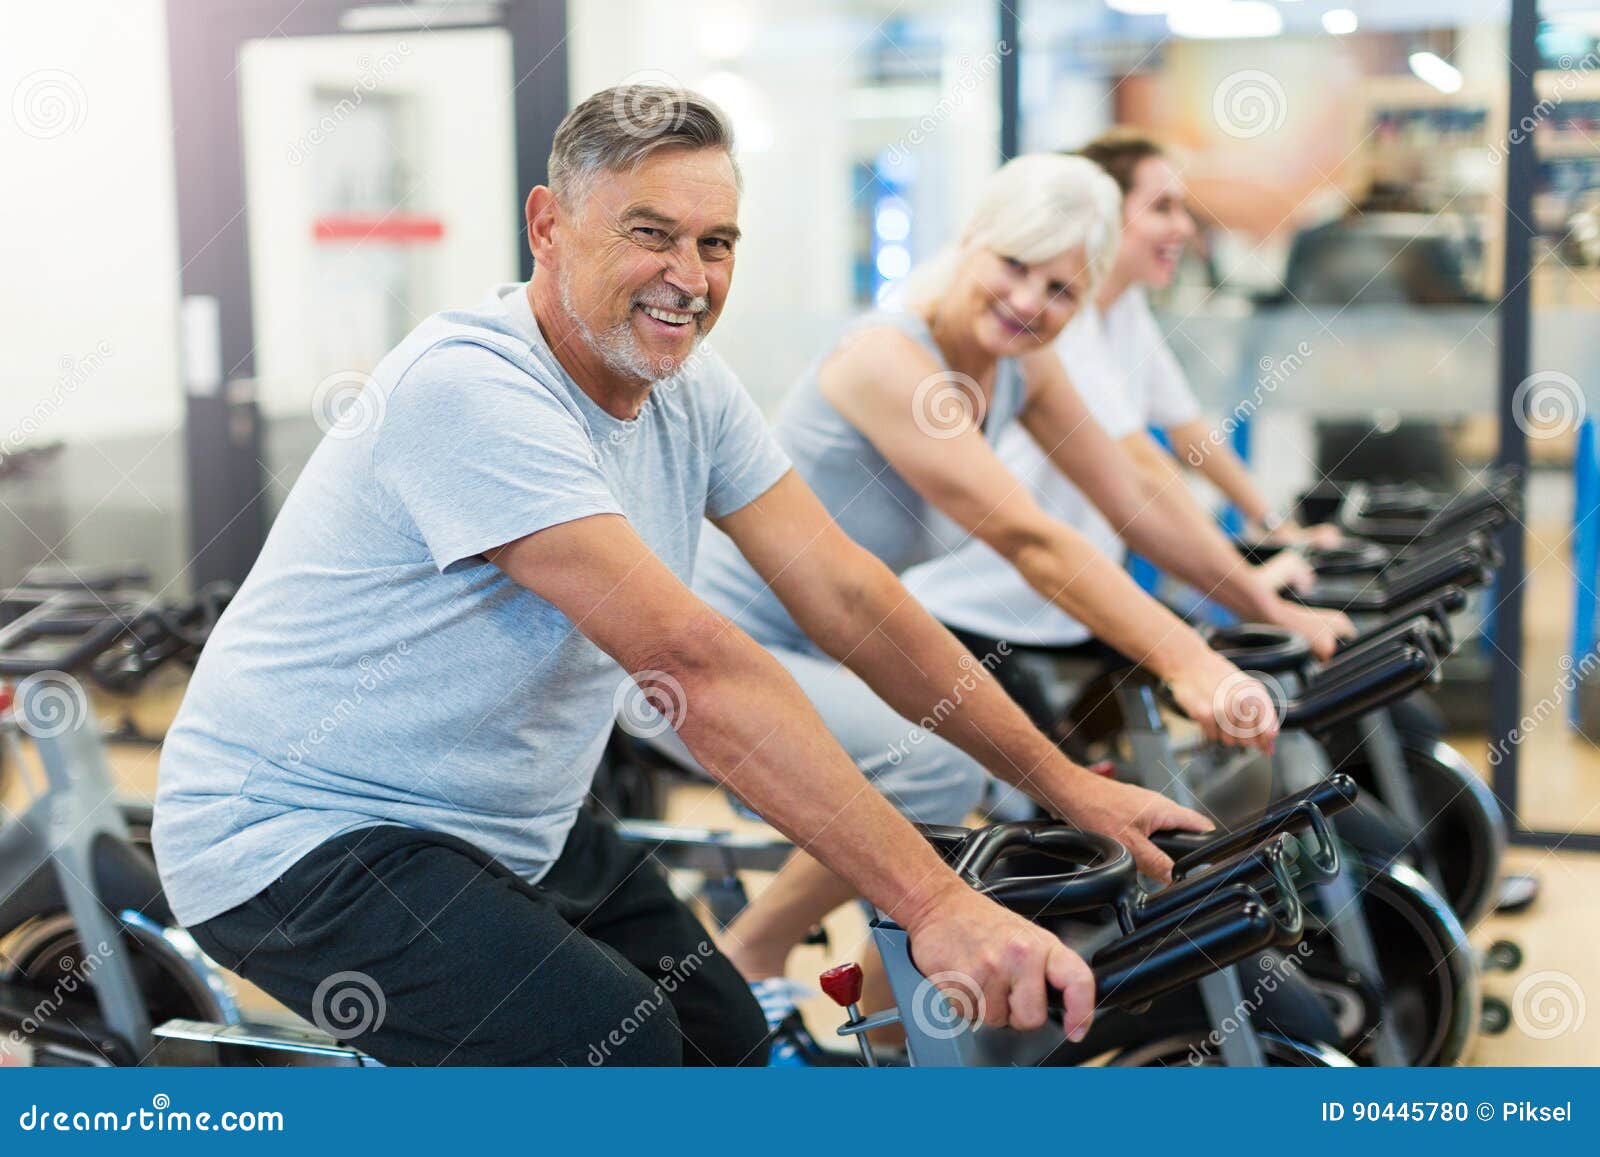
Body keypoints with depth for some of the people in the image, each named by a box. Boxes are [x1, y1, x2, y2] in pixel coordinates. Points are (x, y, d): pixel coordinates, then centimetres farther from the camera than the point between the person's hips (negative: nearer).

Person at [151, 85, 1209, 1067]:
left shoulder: (691, 390, -2)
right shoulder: (471, 386, -28)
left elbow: (847, 598, -2)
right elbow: (694, 662, -35)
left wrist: (1069, 785, -6)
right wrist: (936, 905, -37)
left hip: (510, 826, 9)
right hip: (299, 834, -8)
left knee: (728, 1046, 7)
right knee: (623, 1055, -23)